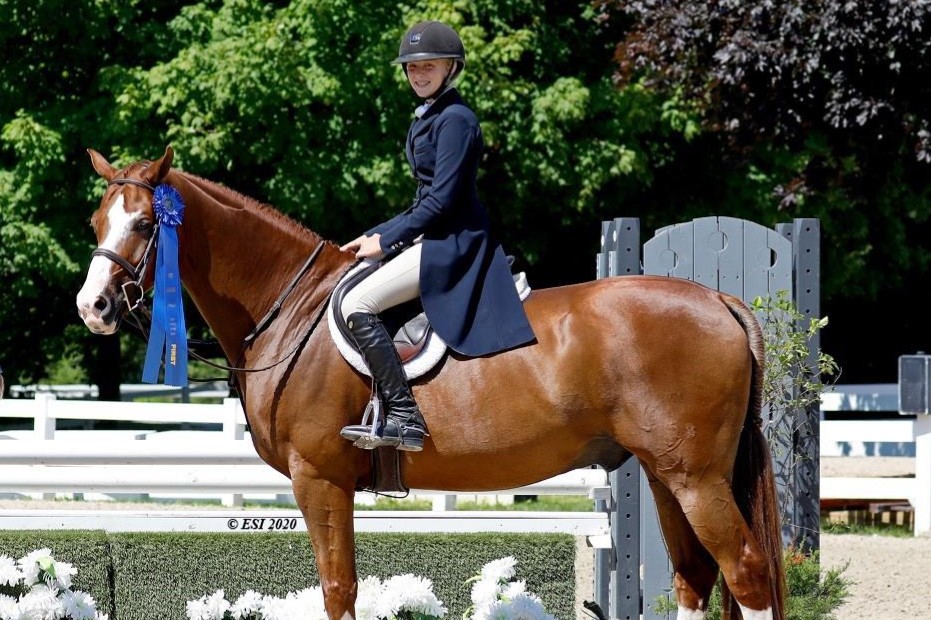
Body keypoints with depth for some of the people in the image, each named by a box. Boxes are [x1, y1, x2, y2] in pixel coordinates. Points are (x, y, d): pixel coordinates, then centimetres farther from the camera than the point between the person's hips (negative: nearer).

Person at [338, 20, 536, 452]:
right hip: (435, 239, 11)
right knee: (352, 297, 19)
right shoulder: (427, 118, 17)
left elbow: (442, 199, -19)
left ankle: (404, 417, -24)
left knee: (357, 304, -22)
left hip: (452, 245, -11)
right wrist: (374, 238, 15)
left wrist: (385, 240, -13)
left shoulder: (454, 119, -13)